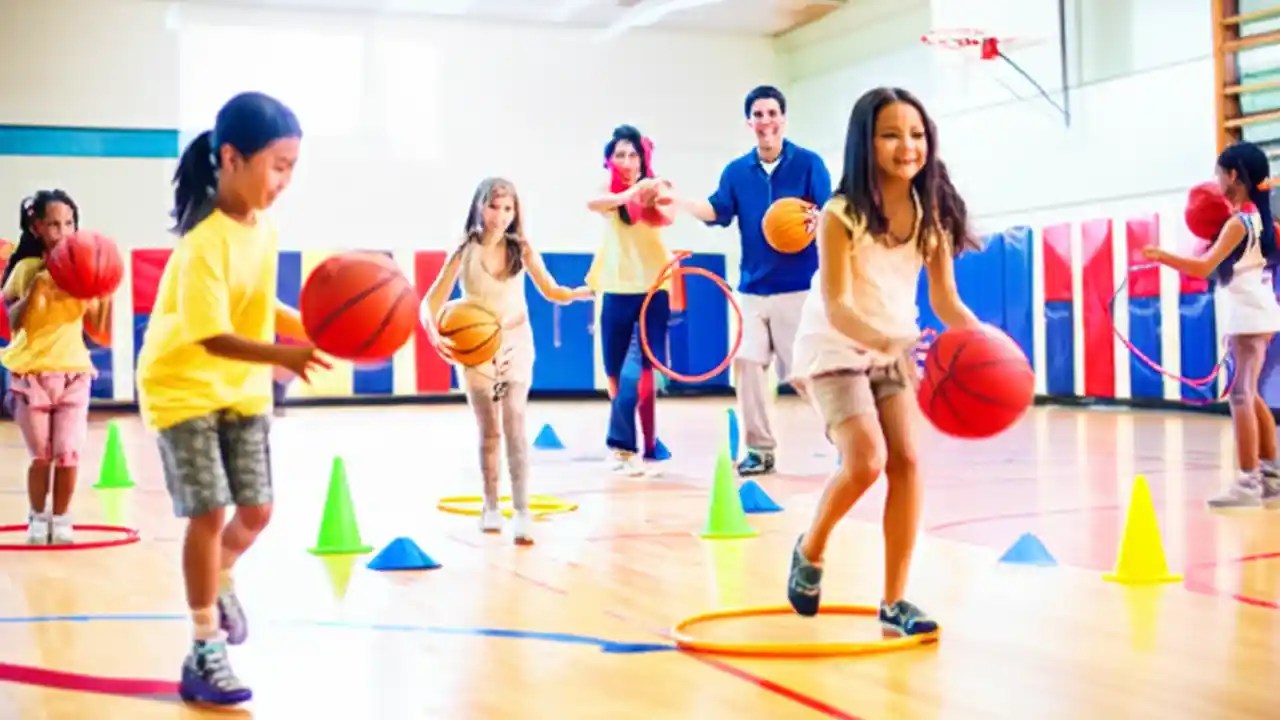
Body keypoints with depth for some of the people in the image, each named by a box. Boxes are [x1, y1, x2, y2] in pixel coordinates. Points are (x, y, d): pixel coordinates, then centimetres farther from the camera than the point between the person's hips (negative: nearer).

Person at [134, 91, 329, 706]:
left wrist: (315, 329, -6)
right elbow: (212, 337, -31)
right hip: (183, 386, -7)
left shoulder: (262, 224, -4)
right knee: (209, 513, -10)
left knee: (256, 511, 8)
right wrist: (282, 355, -44)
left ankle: (220, 581, 41)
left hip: (243, 387, 7)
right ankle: (206, 649, 3)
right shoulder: (205, 242, -28)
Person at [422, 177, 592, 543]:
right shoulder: (464, 253, -9)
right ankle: (491, 506, 24)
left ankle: (523, 512, -17)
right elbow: (432, 302, -11)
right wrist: (433, 333, -30)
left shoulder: (522, 250, -5)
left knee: (514, 426, -12)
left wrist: (578, 293, -15)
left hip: (515, 346, 0)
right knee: (489, 431, 9)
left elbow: (551, 290, 5)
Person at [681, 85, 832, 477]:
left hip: (799, 288, -4)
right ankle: (760, 449, 10)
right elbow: (718, 211, -4)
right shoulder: (736, 171, 8)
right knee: (747, 361, -1)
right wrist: (681, 201, -21)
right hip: (752, 289, 4)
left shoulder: (809, 163, -2)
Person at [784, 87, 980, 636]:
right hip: (835, 348, -5)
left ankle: (894, 601, 2)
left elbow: (946, 301, -4)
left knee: (906, 459, -8)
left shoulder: (933, 213, -8)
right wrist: (895, 342, -46)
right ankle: (809, 551, 11)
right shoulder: (840, 214, -22)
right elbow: (837, 308, -29)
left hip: (894, 348, 5)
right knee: (866, 461, -20)